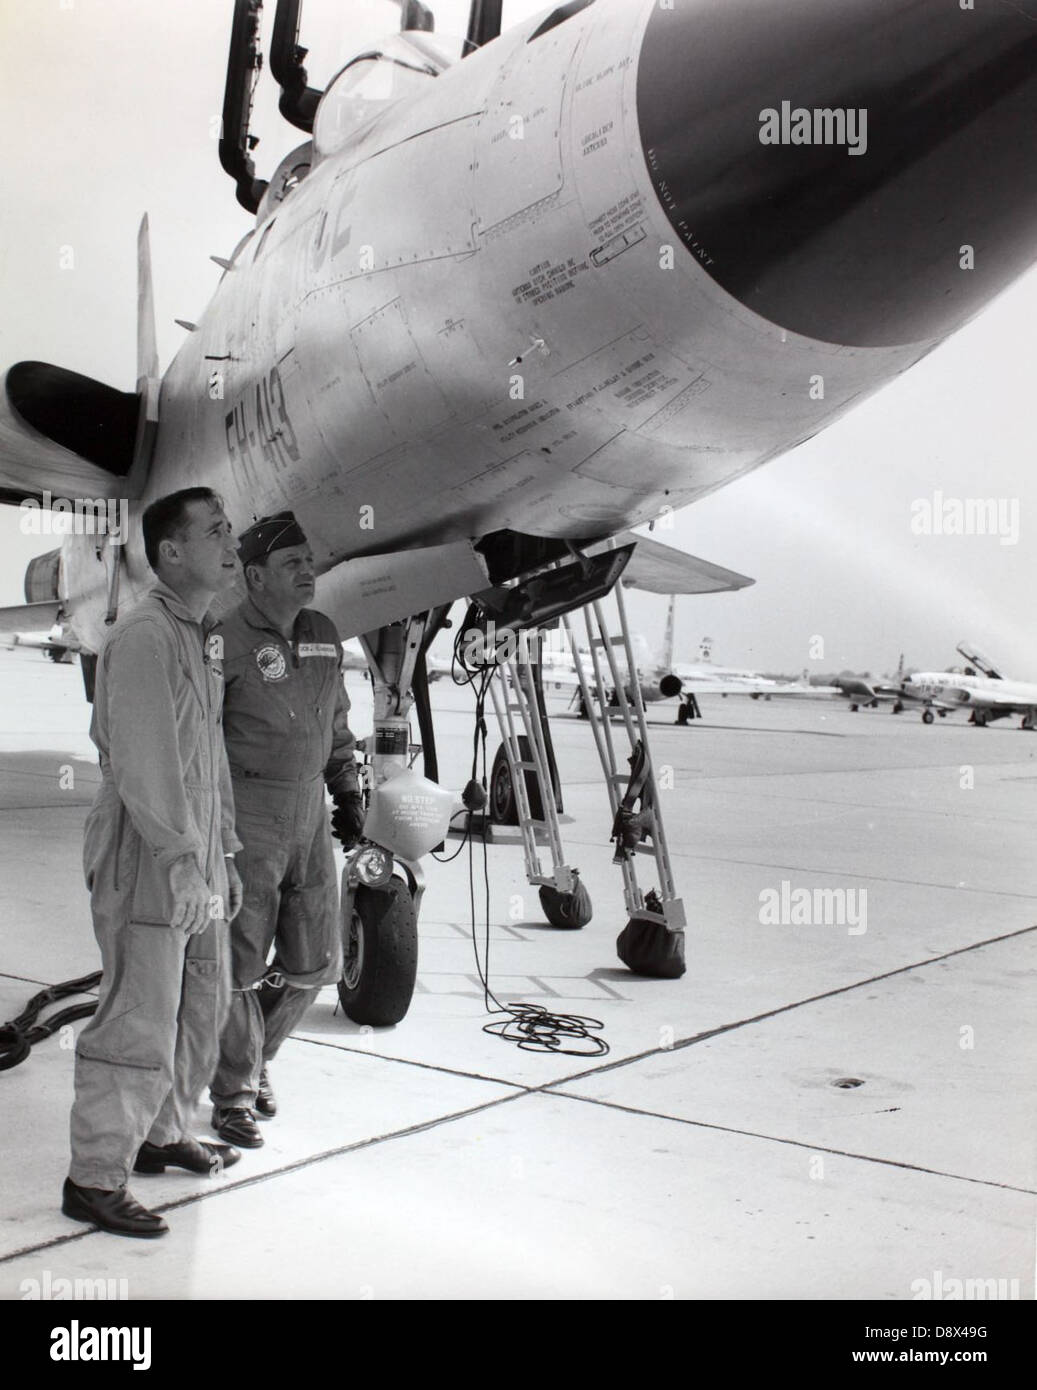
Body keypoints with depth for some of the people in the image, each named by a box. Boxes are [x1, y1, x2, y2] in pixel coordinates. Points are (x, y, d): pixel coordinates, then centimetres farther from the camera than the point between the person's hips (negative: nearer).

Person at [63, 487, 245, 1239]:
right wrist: (181, 863, -23)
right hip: (146, 863, -10)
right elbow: (142, 762, -21)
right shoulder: (143, 637, -15)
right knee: (140, 1023, -4)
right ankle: (95, 1177, 8)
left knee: (203, 1004, 18)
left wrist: (225, 855, 19)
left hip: (195, 863, 10)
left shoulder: (200, 641, 15)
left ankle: (164, 1135, 34)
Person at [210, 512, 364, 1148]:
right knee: (240, 964, 2)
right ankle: (234, 1094, 19)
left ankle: (255, 1053, 34)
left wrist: (348, 791, 15)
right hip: (246, 817, -6)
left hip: (309, 813, 7)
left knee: (316, 962, 10)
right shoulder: (227, 641, -12)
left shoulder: (324, 636, 9)